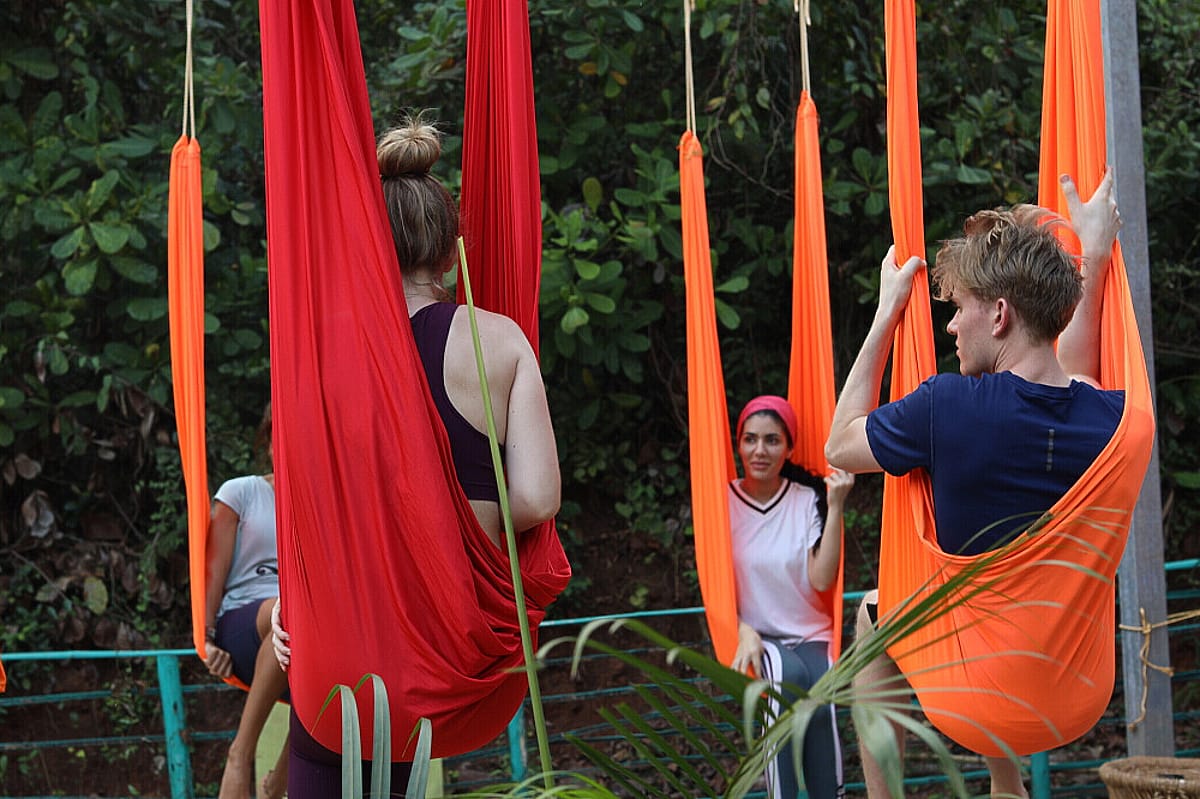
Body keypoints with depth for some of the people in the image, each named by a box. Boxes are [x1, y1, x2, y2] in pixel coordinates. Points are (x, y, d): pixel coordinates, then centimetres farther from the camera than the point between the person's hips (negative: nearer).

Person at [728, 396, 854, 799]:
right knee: (789, 674, -35)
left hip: (810, 636, 1)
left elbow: (822, 580, -9)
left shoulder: (808, 500, 2)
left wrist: (835, 507, -13)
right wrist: (744, 630, -16)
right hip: (755, 636, -1)